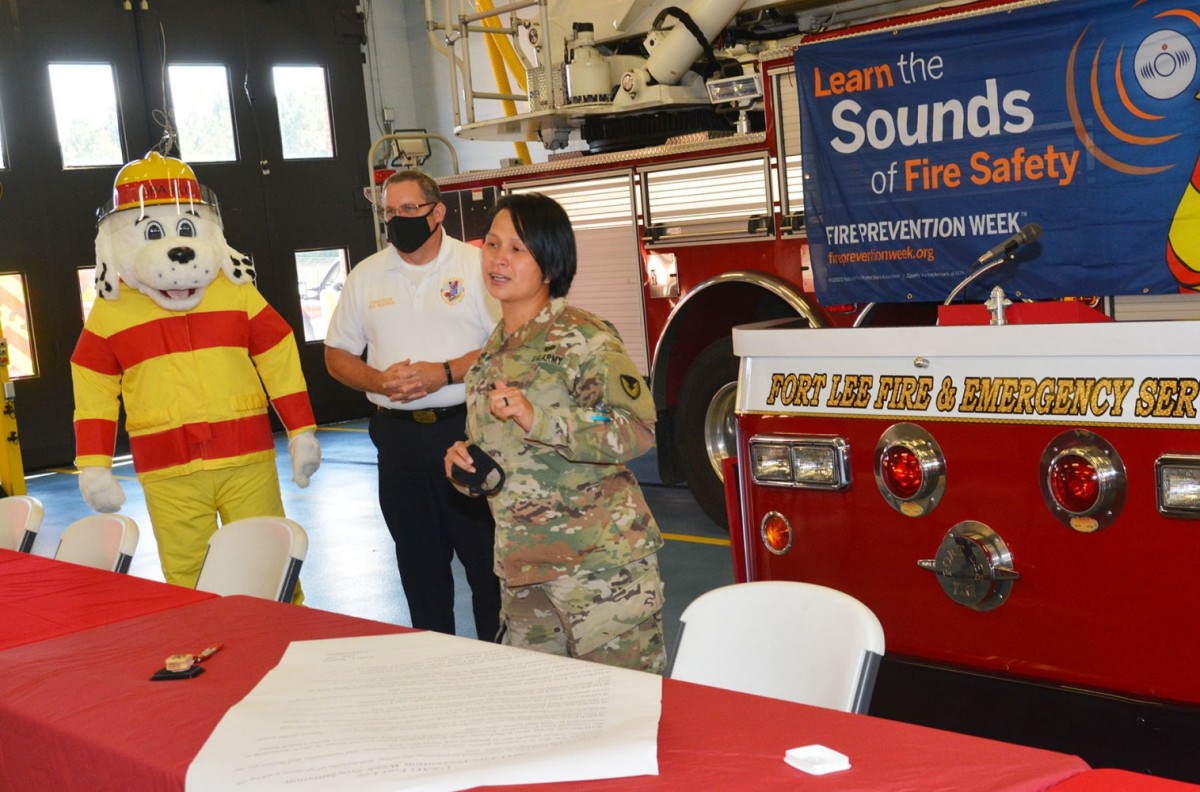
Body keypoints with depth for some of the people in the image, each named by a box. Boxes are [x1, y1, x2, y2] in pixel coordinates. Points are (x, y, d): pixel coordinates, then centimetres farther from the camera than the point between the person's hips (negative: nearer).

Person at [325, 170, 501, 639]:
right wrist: (379, 381, -8)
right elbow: (337, 355, 12)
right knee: (420, 565, 12)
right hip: (400, 437, 4)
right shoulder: (366, 276, 10)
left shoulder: (477, 265, -2)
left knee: (488, 559, 0)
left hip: (469, 430, -3)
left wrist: (445, 372, -17)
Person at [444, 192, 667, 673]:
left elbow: (638, 430, -20)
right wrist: (463, 459, 5)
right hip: (520, 567, 8)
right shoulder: (490, 354, 14)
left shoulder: (582, 338, -10)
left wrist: (538, 420, -26)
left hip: (599, 561, -7)